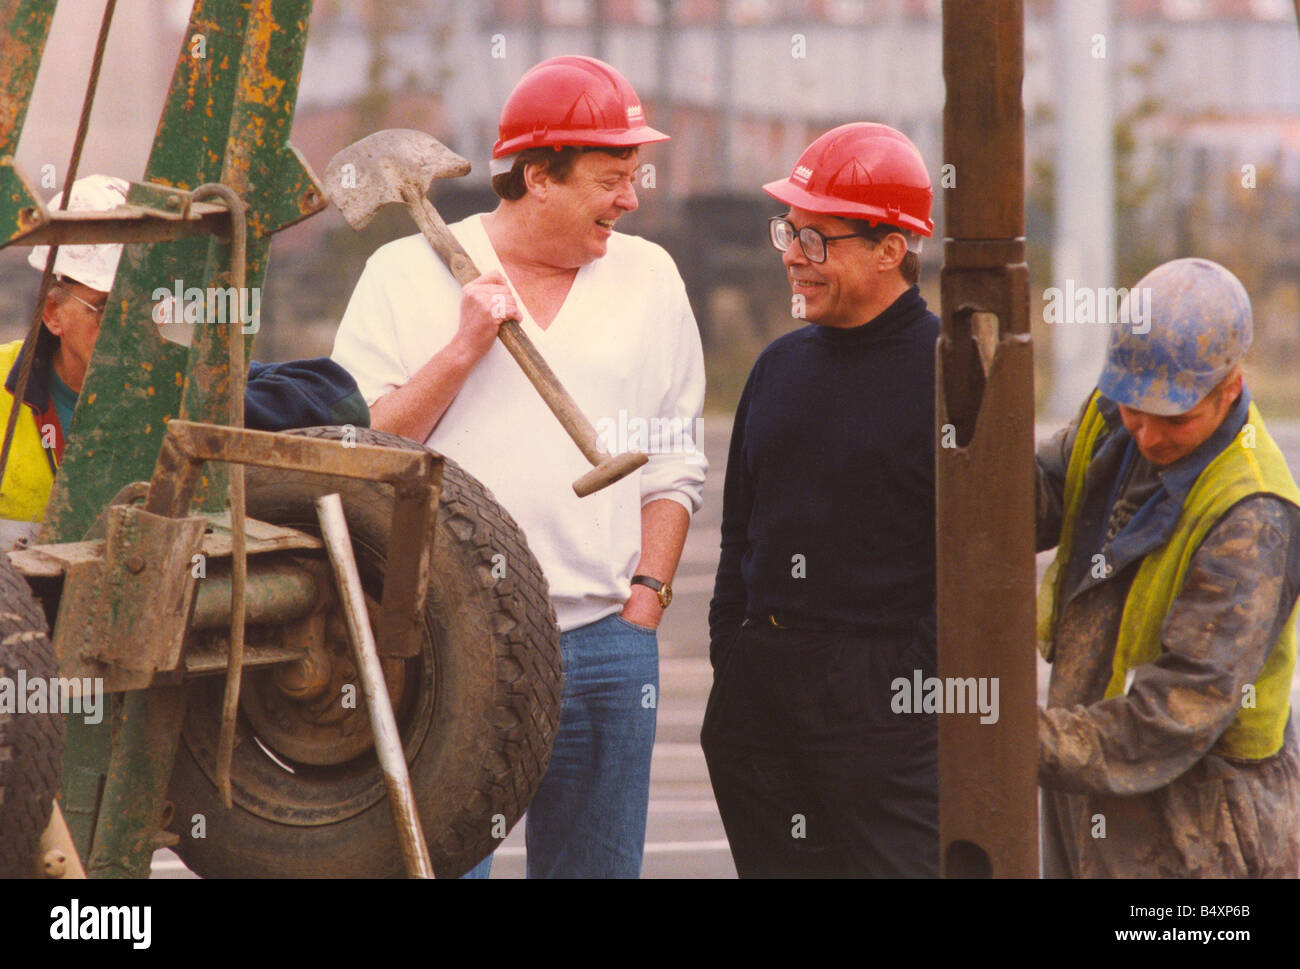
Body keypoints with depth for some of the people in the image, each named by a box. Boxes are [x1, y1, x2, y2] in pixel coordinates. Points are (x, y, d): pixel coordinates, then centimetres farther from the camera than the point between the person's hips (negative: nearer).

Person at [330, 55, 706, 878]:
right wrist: (463, 348, -9)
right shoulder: (407, 273, 3)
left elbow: (675, 465, 15)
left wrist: (645, 597, 5)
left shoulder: (649, 278, 12)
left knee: (598, 865, 5)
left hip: (603, 639, 3)